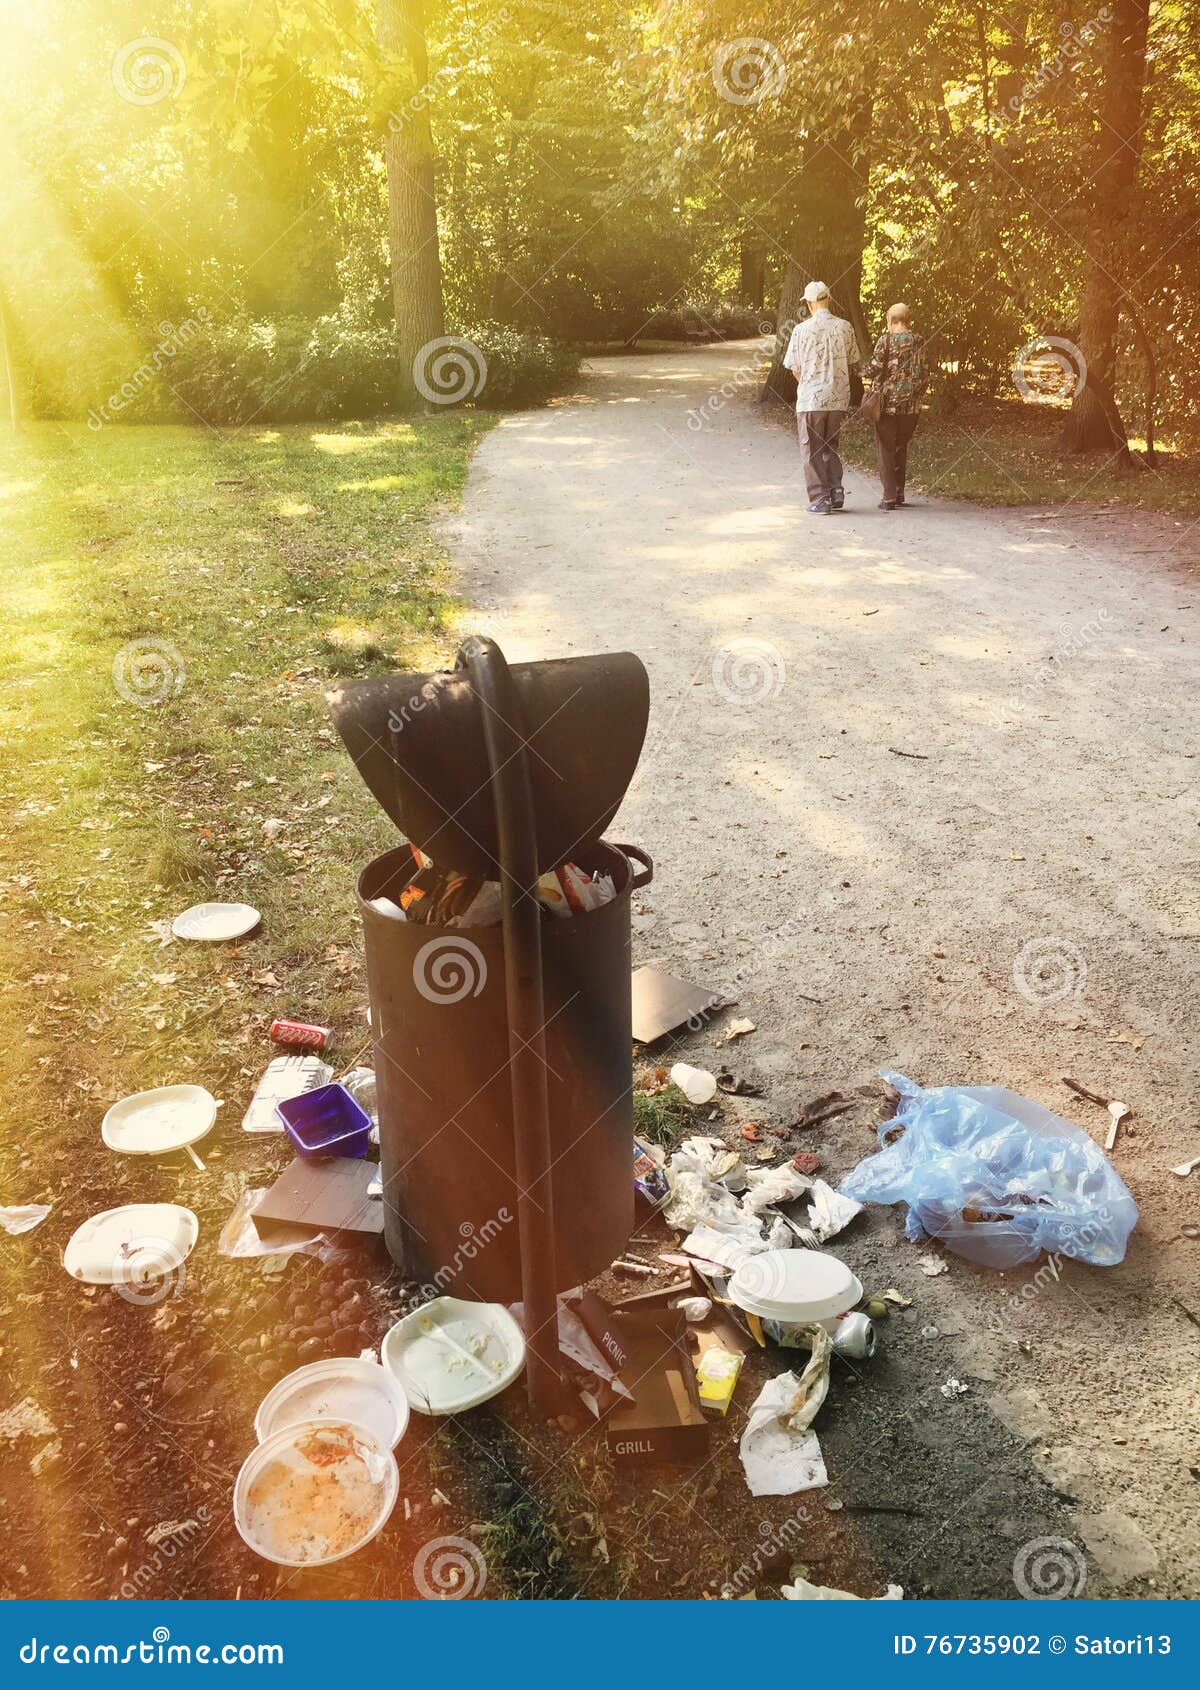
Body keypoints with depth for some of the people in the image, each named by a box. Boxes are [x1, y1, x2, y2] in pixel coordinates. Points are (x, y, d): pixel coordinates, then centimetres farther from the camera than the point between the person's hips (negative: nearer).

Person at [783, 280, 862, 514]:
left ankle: (819, 500, 3)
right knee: (830, 447, 18)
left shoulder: (802, 329, -8)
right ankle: (836, 493, 13)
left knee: (813, 451, 5)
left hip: (810, 399, -3)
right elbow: (853, 364, 9)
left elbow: (794, 368, 0)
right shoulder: (844, 327, 1)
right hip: (839, 398, 3)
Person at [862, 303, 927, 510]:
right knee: (901, 448, 16)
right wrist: (917, 398, 18)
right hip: (910, 404, 5)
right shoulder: (919, 342, 5)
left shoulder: (886, 340, -8)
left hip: (887, 401, -4)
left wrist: (862, 371, 11)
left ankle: (889, 497, -4)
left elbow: (874, 368, -10)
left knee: (885, 449, 1)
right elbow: (922, 374, 7)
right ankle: (899, 494, 19)